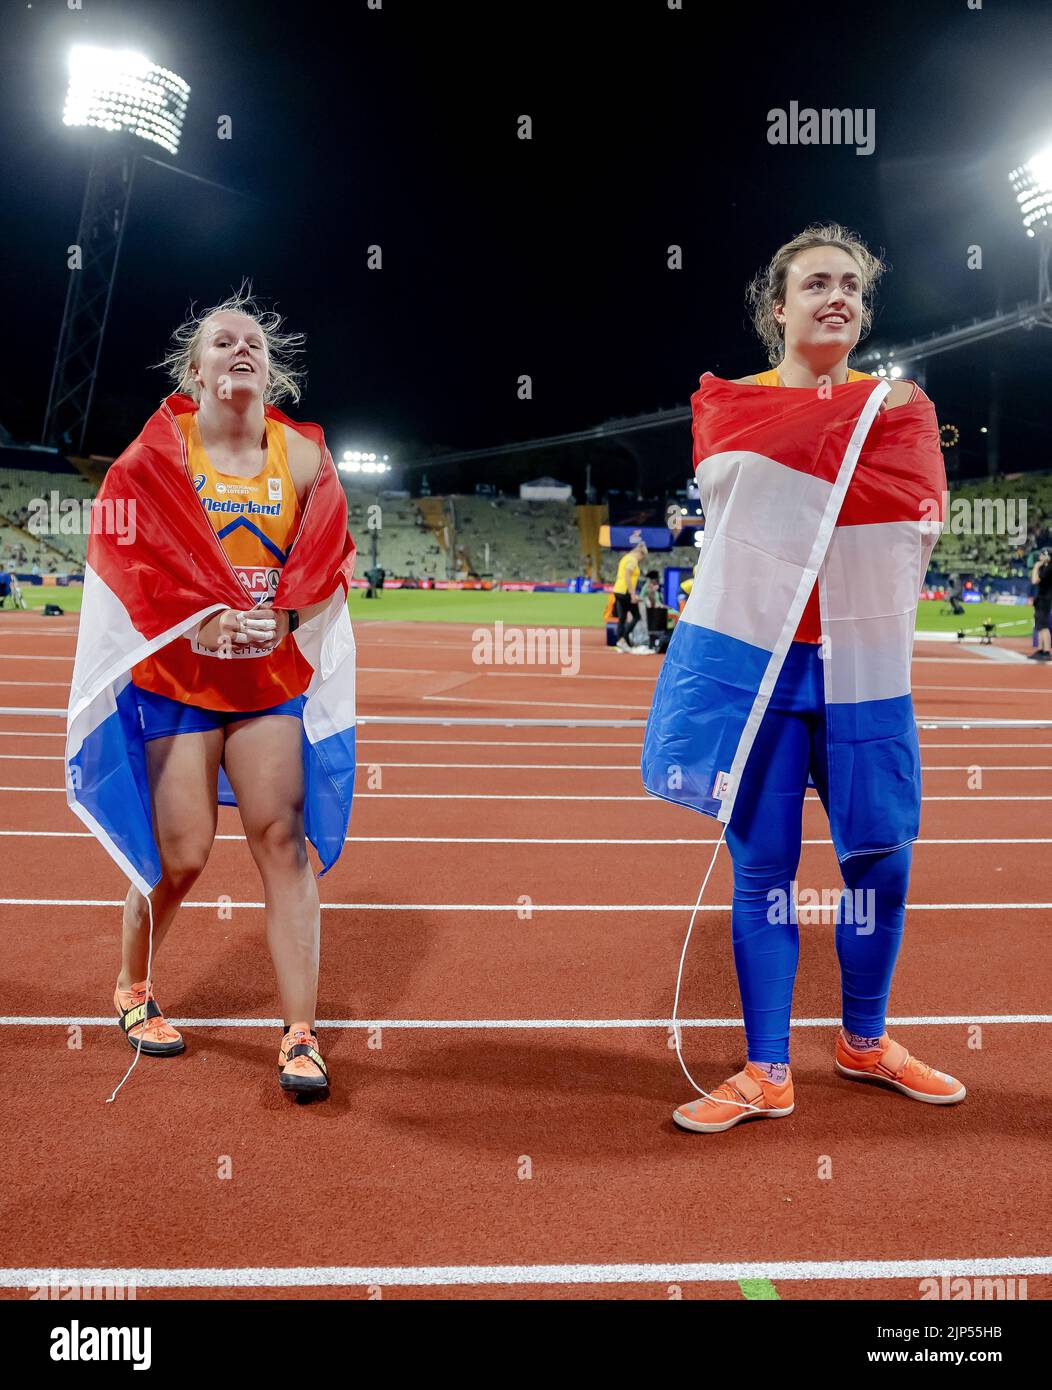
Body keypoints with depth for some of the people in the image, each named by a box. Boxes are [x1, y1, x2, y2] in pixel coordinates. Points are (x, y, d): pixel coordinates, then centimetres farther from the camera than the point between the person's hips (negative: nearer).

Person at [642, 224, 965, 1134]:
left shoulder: (900, 404, 9)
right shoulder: (728, 402, 9)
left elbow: (918, 515, -8)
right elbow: (735, 486, -11)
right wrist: (861, 417, -6)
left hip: (861, 663, 2)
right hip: (756, 660, -1)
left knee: (881, 860, 6)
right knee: (763, 870, 2)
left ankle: (865, 1042, 30)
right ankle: (767, 1074, 14)